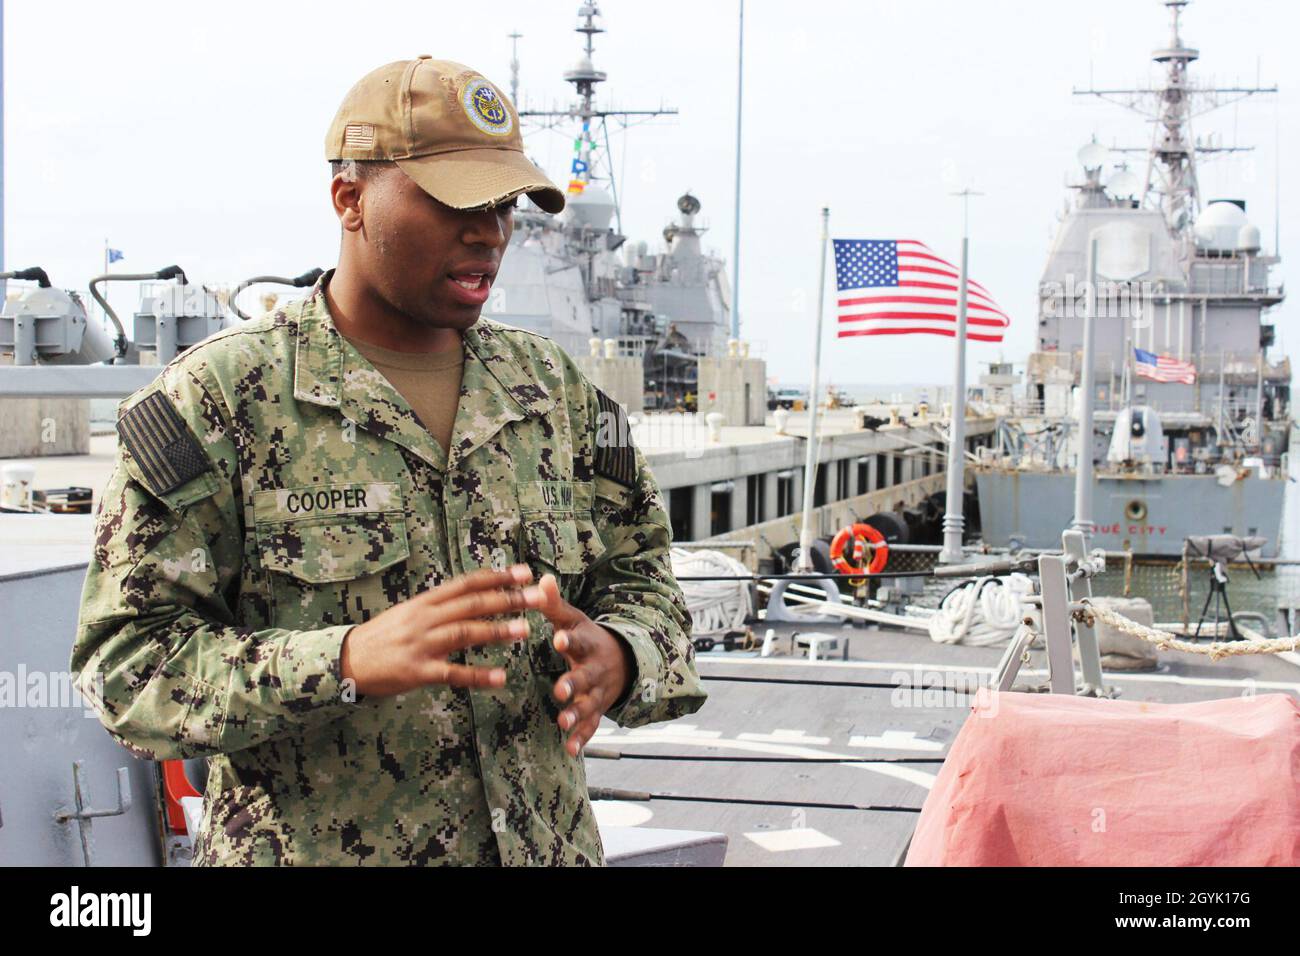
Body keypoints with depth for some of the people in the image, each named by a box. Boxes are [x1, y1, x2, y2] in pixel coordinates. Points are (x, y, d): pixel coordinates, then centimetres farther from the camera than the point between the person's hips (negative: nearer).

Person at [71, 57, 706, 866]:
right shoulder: (218, 401, -10)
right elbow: (127, 663, -14)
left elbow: (644, 582, 8)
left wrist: (613, 658, -16)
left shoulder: (556, 389, 4)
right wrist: (348, 659, -29)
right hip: (310, 846, -4)